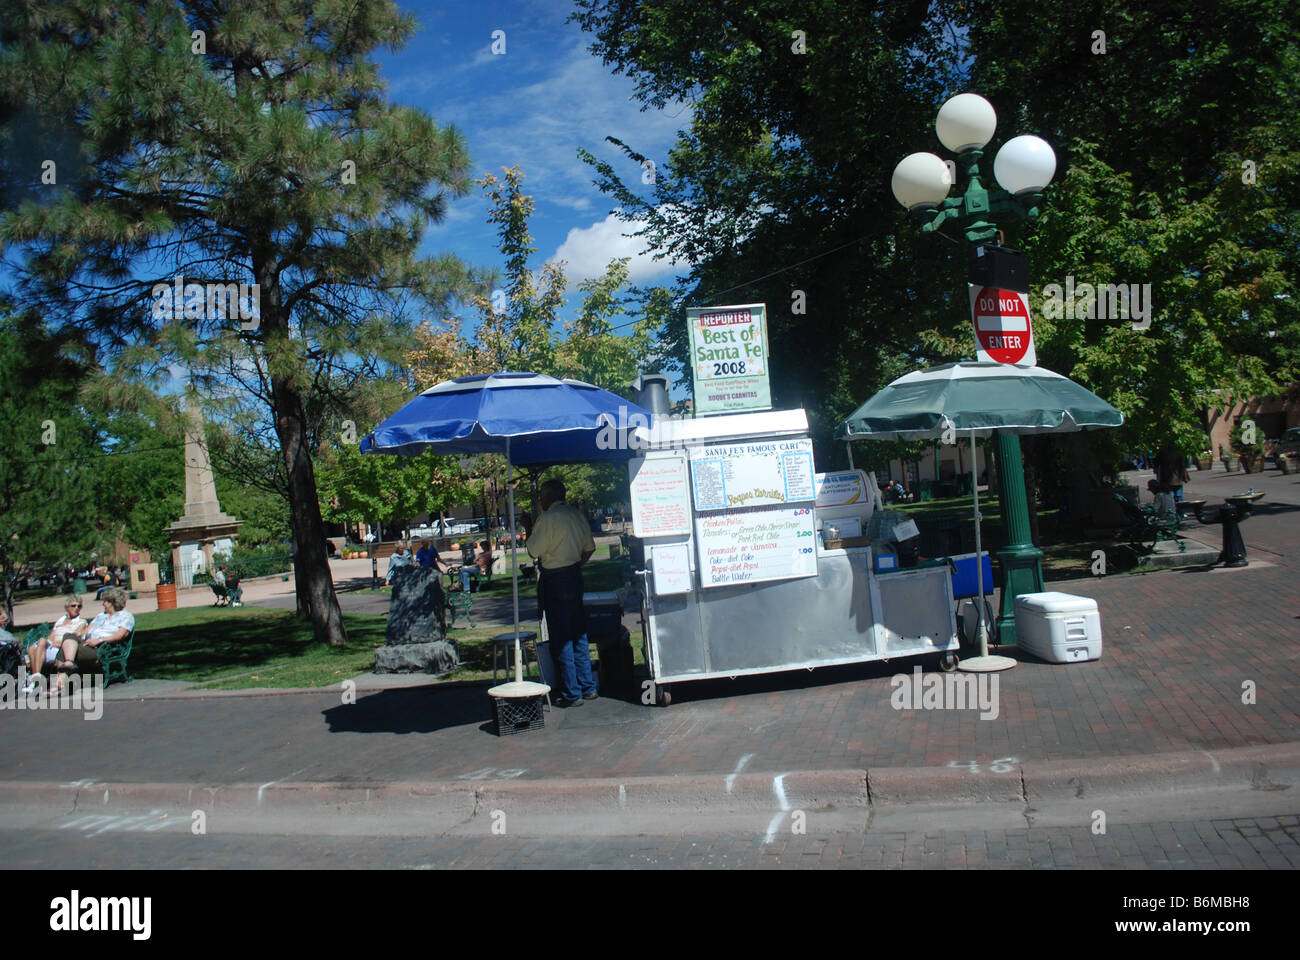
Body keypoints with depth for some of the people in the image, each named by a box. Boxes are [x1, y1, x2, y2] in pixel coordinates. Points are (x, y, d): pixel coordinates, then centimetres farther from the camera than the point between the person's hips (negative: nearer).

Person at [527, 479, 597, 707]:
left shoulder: (548, 518, -15)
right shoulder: (577, 515, 9)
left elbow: (533, 551, -11)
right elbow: (590, 547, 16)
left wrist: (533, 531, 3)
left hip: (554, 579, -8)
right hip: (575, 575, 8)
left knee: (561, 639, -1)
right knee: (578, 634, 15)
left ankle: (571, 694, 2)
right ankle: (587, 687, 20)